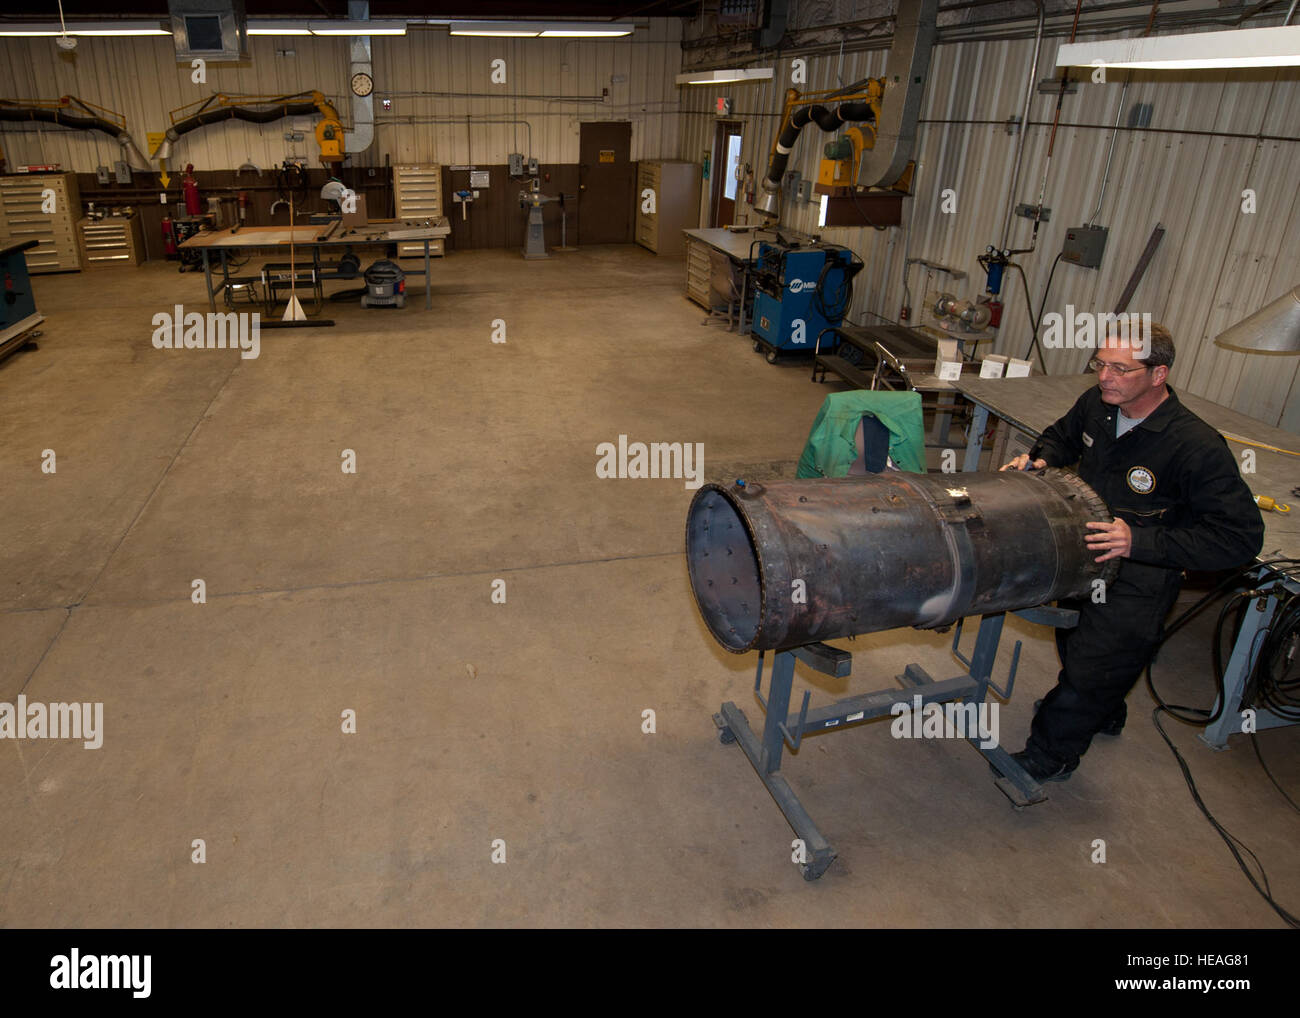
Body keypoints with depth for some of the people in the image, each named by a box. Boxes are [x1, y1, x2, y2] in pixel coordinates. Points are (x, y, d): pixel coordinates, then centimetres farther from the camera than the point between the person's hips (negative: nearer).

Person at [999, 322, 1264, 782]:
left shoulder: (1198, 447, -30)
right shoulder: (1097, 404, -12)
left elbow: (1241, 536, -28)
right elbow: (1063, 436, 13)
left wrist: (1140, 542, -35)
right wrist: (1040, 459, -10)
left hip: (1137, 584, -7)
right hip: (1085, 557, 7)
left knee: (1092, 665, 7)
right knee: (1073, 640, 28)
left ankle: (1051, 755, 32)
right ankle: (1105, 714, 59)